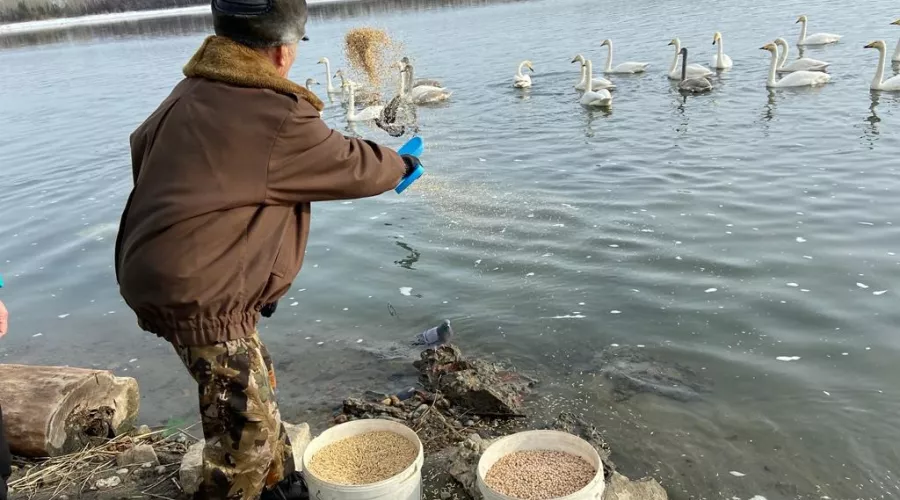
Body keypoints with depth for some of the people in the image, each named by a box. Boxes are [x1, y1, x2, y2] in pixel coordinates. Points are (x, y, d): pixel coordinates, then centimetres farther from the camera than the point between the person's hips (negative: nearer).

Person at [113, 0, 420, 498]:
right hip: (201, 294, -10)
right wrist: (401, 164, 13)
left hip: (165, 275, 10)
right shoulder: (279, 120, -18)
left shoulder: (191, 92, 7)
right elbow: (354, 167, -6)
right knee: (247, 428, 2)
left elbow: (142, 145, 20)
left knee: (255, 390, 24)